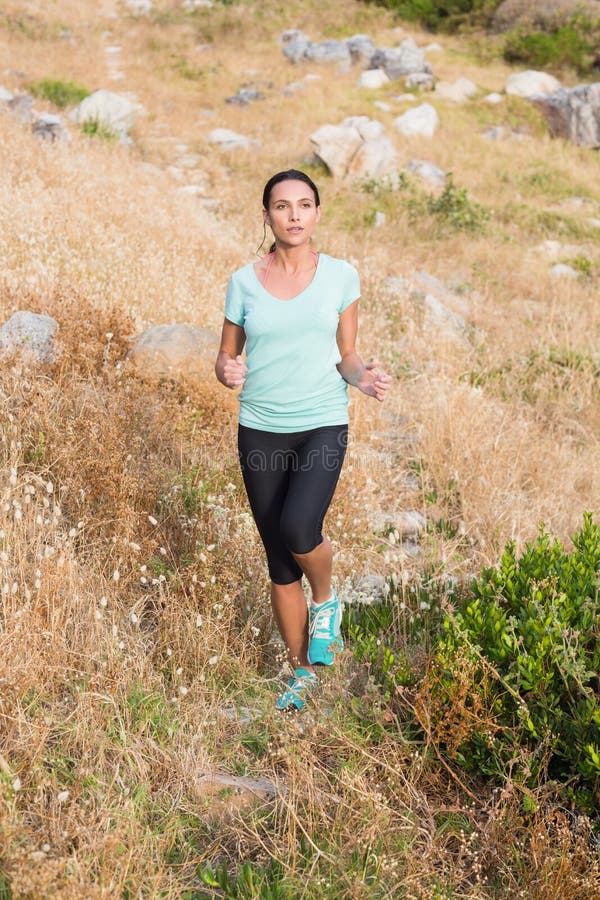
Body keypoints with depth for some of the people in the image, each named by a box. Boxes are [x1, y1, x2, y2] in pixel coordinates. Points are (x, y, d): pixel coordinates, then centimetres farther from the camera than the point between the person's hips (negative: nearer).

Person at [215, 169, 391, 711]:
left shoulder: (341, 276, 1)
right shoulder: (245, 282, 2)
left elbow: (347, 355, 7)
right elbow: (226, 356, 8)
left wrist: (364, 377, -15)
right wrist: (227, 372, -16)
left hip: (323, 426, -2)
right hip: (261, 430, 2)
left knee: (298, 529, -26)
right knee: (280, 561, 7)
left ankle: (326, 601, 9)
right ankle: (302, 670, 26)